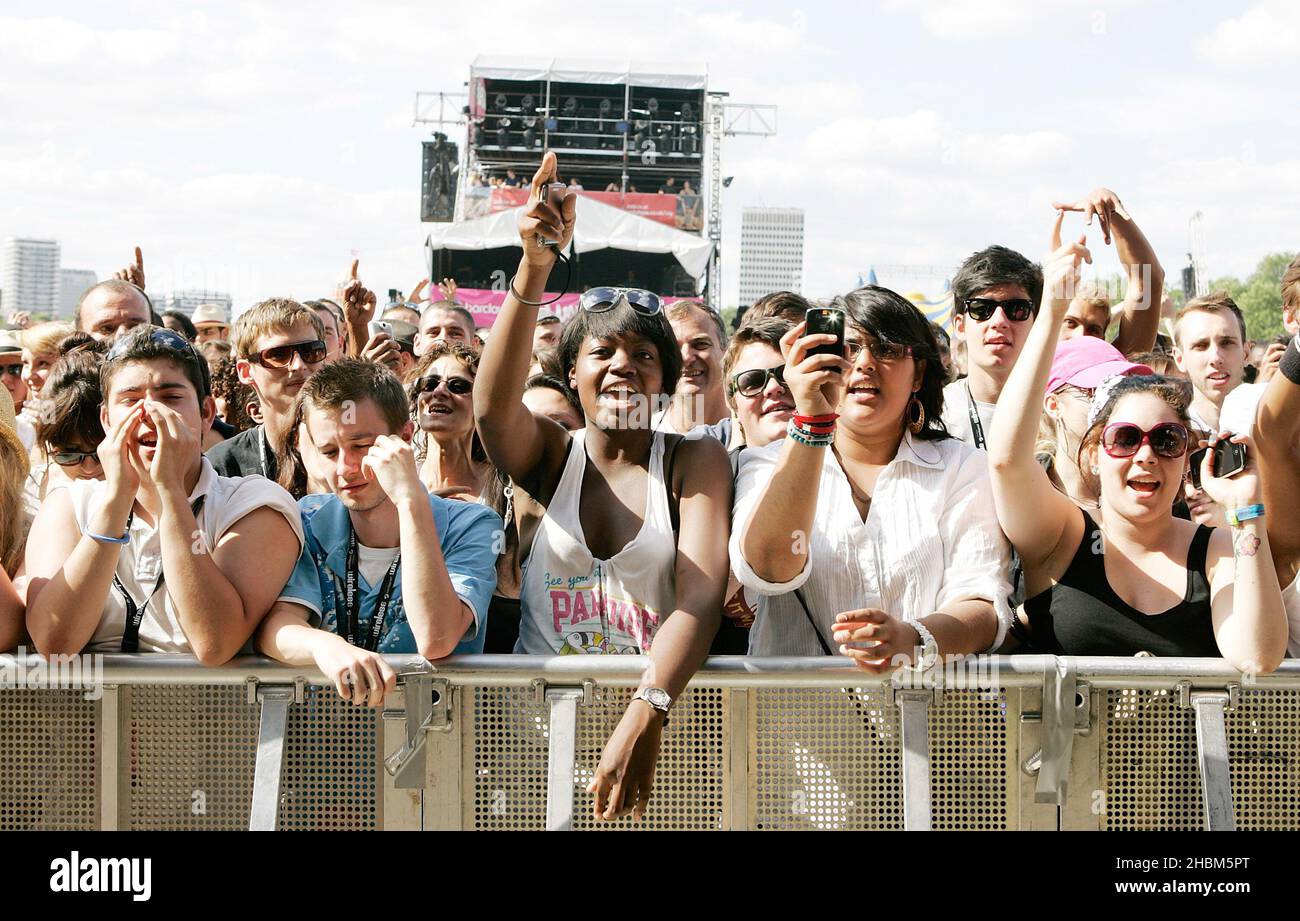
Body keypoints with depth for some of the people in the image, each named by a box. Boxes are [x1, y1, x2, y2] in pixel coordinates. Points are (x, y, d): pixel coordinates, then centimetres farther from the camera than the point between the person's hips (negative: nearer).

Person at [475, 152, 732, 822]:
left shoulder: (695, 461, 6)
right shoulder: (550, 455, 9)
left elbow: (703, 591, -9)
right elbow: (494, 406, -15)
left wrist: (644, 716, -25)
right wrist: (533, 271, -29)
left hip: (656, 704, 0)